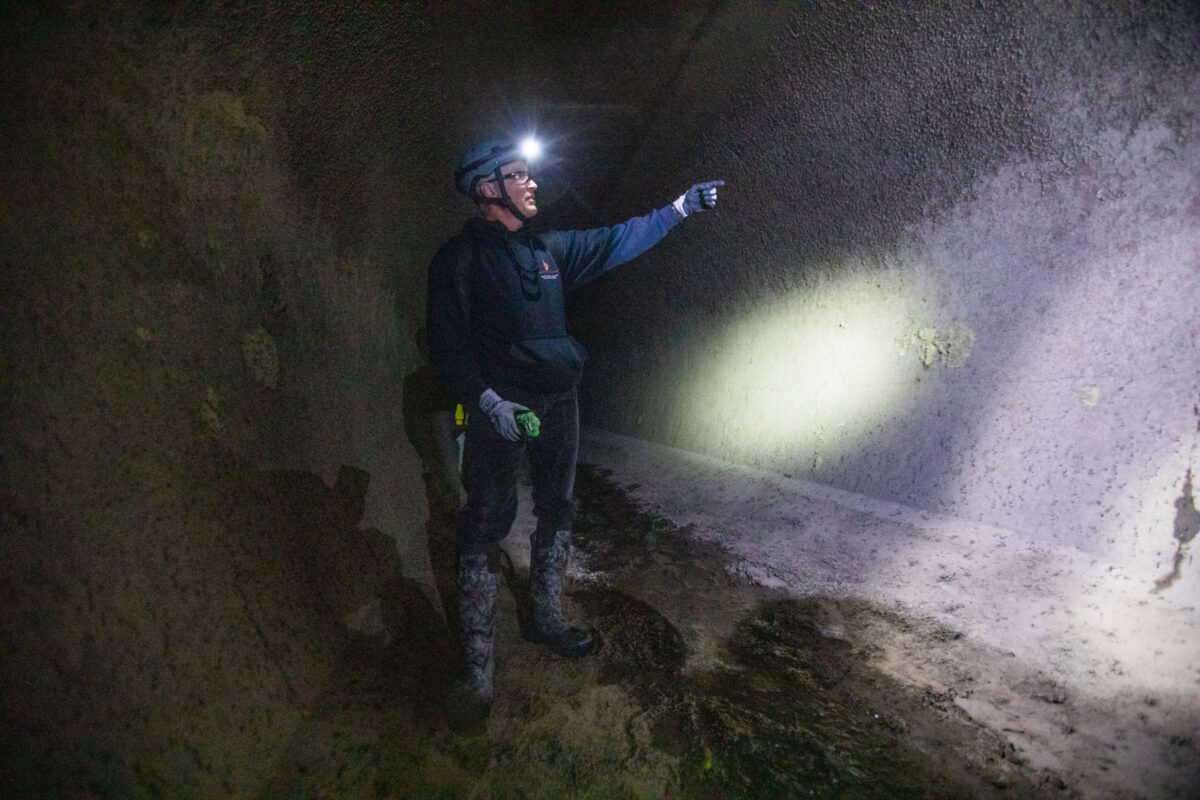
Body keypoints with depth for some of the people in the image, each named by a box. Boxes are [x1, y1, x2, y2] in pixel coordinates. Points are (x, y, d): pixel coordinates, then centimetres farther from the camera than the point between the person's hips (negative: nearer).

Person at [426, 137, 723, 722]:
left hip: (558, 404, 7)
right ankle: (477, 667, 1)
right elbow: (447, 345, -12)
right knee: (484, 531, -5)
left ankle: (547, 619, 34)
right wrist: (487, 400, -23)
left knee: (556, 515, 15)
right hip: (500, 410, -7)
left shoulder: (548, 249, 11)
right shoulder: (460, 258, -7)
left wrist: (678, 208, 20)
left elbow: (614, 243, 20)